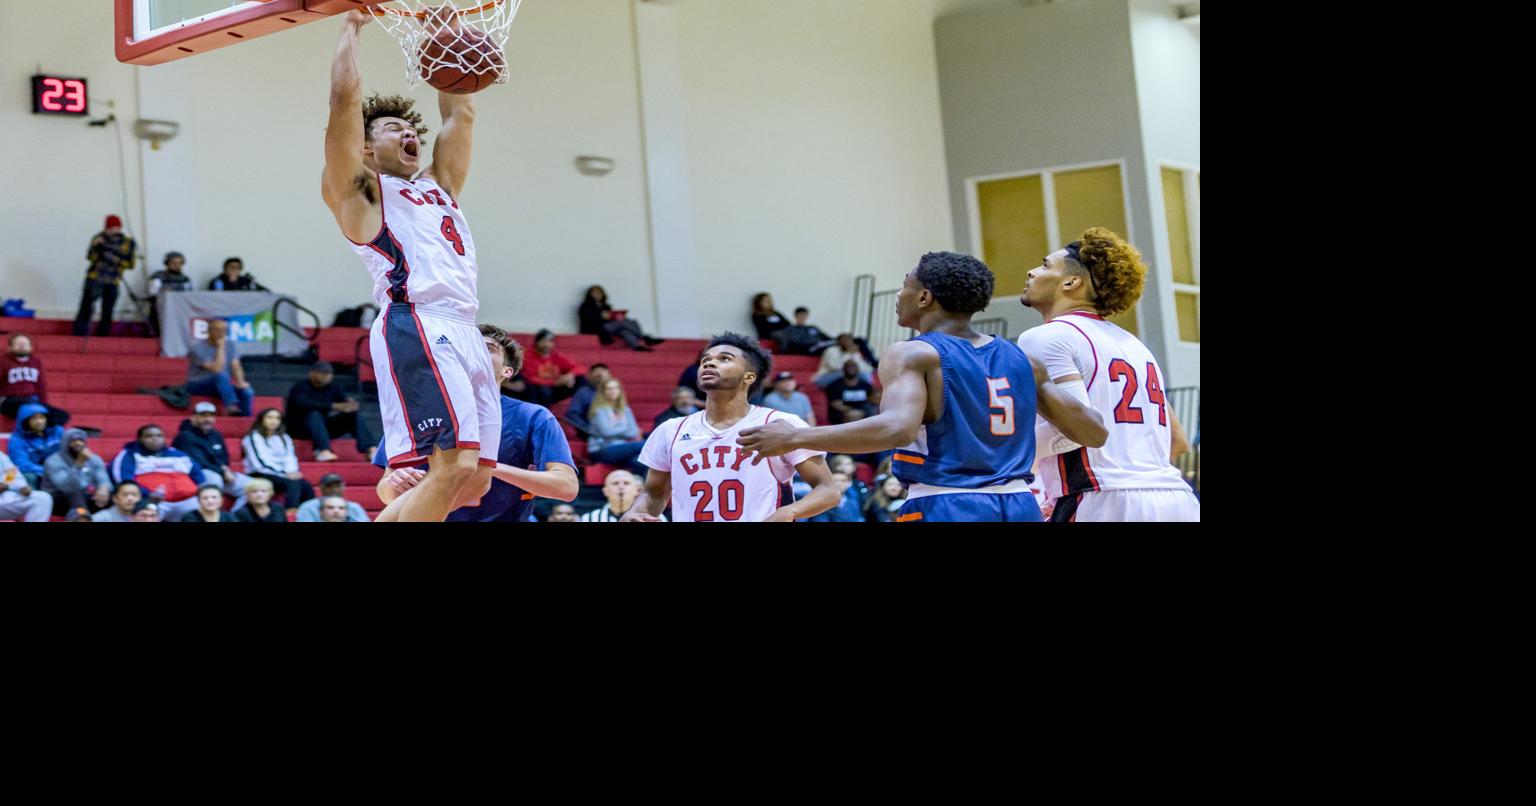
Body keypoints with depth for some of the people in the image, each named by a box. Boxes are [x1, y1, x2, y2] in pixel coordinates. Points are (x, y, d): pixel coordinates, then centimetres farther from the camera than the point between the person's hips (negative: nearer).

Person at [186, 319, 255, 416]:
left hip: (222, 385, 6)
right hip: (197, 386, -6)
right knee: (222, 375, -37)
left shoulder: (230, 346, 3)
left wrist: (240, 382, -23)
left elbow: (236, 367, -4)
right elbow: (217, 369, -25)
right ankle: (231, 407, -50)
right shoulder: (198, 348, -16)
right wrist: (220, 348, -22)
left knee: (247, 392, -21)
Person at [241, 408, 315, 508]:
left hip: (281, 474, 5)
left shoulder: (284, 438, 17)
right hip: (260, 475, -5)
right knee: (293, 484, -32)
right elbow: (260, 463, -11)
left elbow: (290, 458, 7)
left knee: (306, 486, -25)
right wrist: (284, 474, -18)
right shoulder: (253, 437, -2)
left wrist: (292, 472, -16)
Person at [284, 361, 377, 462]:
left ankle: (371, 449, -32)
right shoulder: (301, 387, -11)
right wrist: (334, 406, -41)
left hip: (323, 427, 6)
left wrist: (352, 405, -28)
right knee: (314, 415, -36)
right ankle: (323, 451, -54)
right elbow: (305, 404, -32)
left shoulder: (331, 388, 5)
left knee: (354, 416, -12)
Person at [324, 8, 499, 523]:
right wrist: (352, 27, 13)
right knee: (453, 467, -22)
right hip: (416, 329, -8)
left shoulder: (437, 187, 30)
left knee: (476, 481, 2)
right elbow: (345, 96, 3)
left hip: (463, 332, 8)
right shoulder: (360, 189, 11)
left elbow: (460, 112, 36)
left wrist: (448, 40, 36)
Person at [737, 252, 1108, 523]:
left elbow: (898, 427, -24)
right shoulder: (1021, 359, 13)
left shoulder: (914, 355, -5)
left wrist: (795, 438, -18)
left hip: (946, 511, -6)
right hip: (1020, 509, 6)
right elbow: (1095, 432, 14)